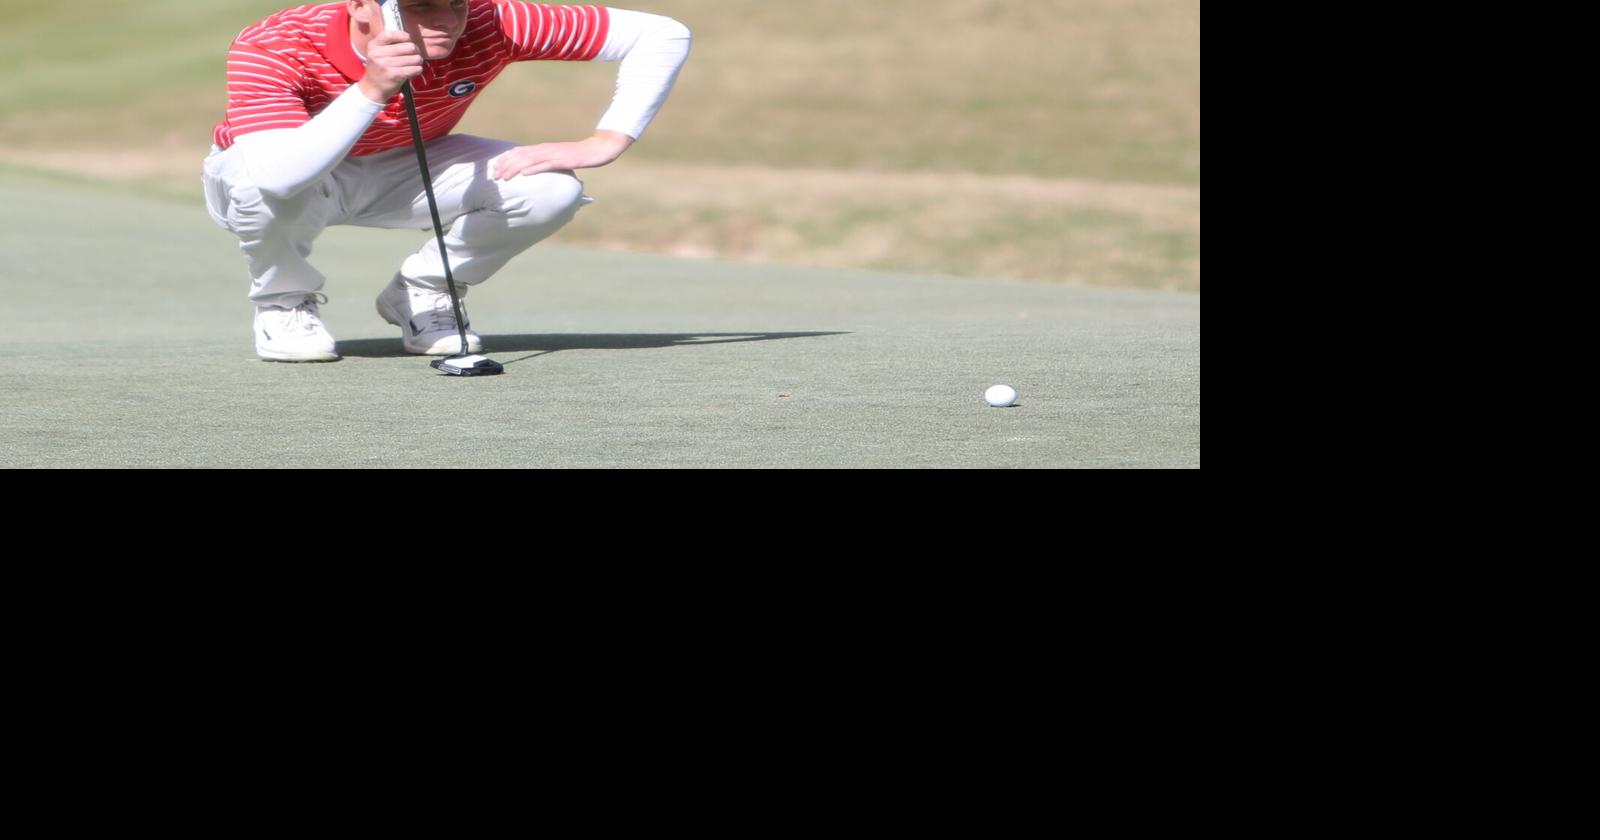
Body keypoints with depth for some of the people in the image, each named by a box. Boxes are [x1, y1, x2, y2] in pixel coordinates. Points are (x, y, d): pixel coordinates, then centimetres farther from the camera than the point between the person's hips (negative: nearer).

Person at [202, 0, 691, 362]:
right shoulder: (271, 49, -35)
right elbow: (275, 178, -53)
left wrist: (604, 143, -31)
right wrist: (371, 91, -54)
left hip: (401, 175, 3)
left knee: (552, 187, -22)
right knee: (270, 184, -40)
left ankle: (422, 294, 3)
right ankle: (283, 303, -7)